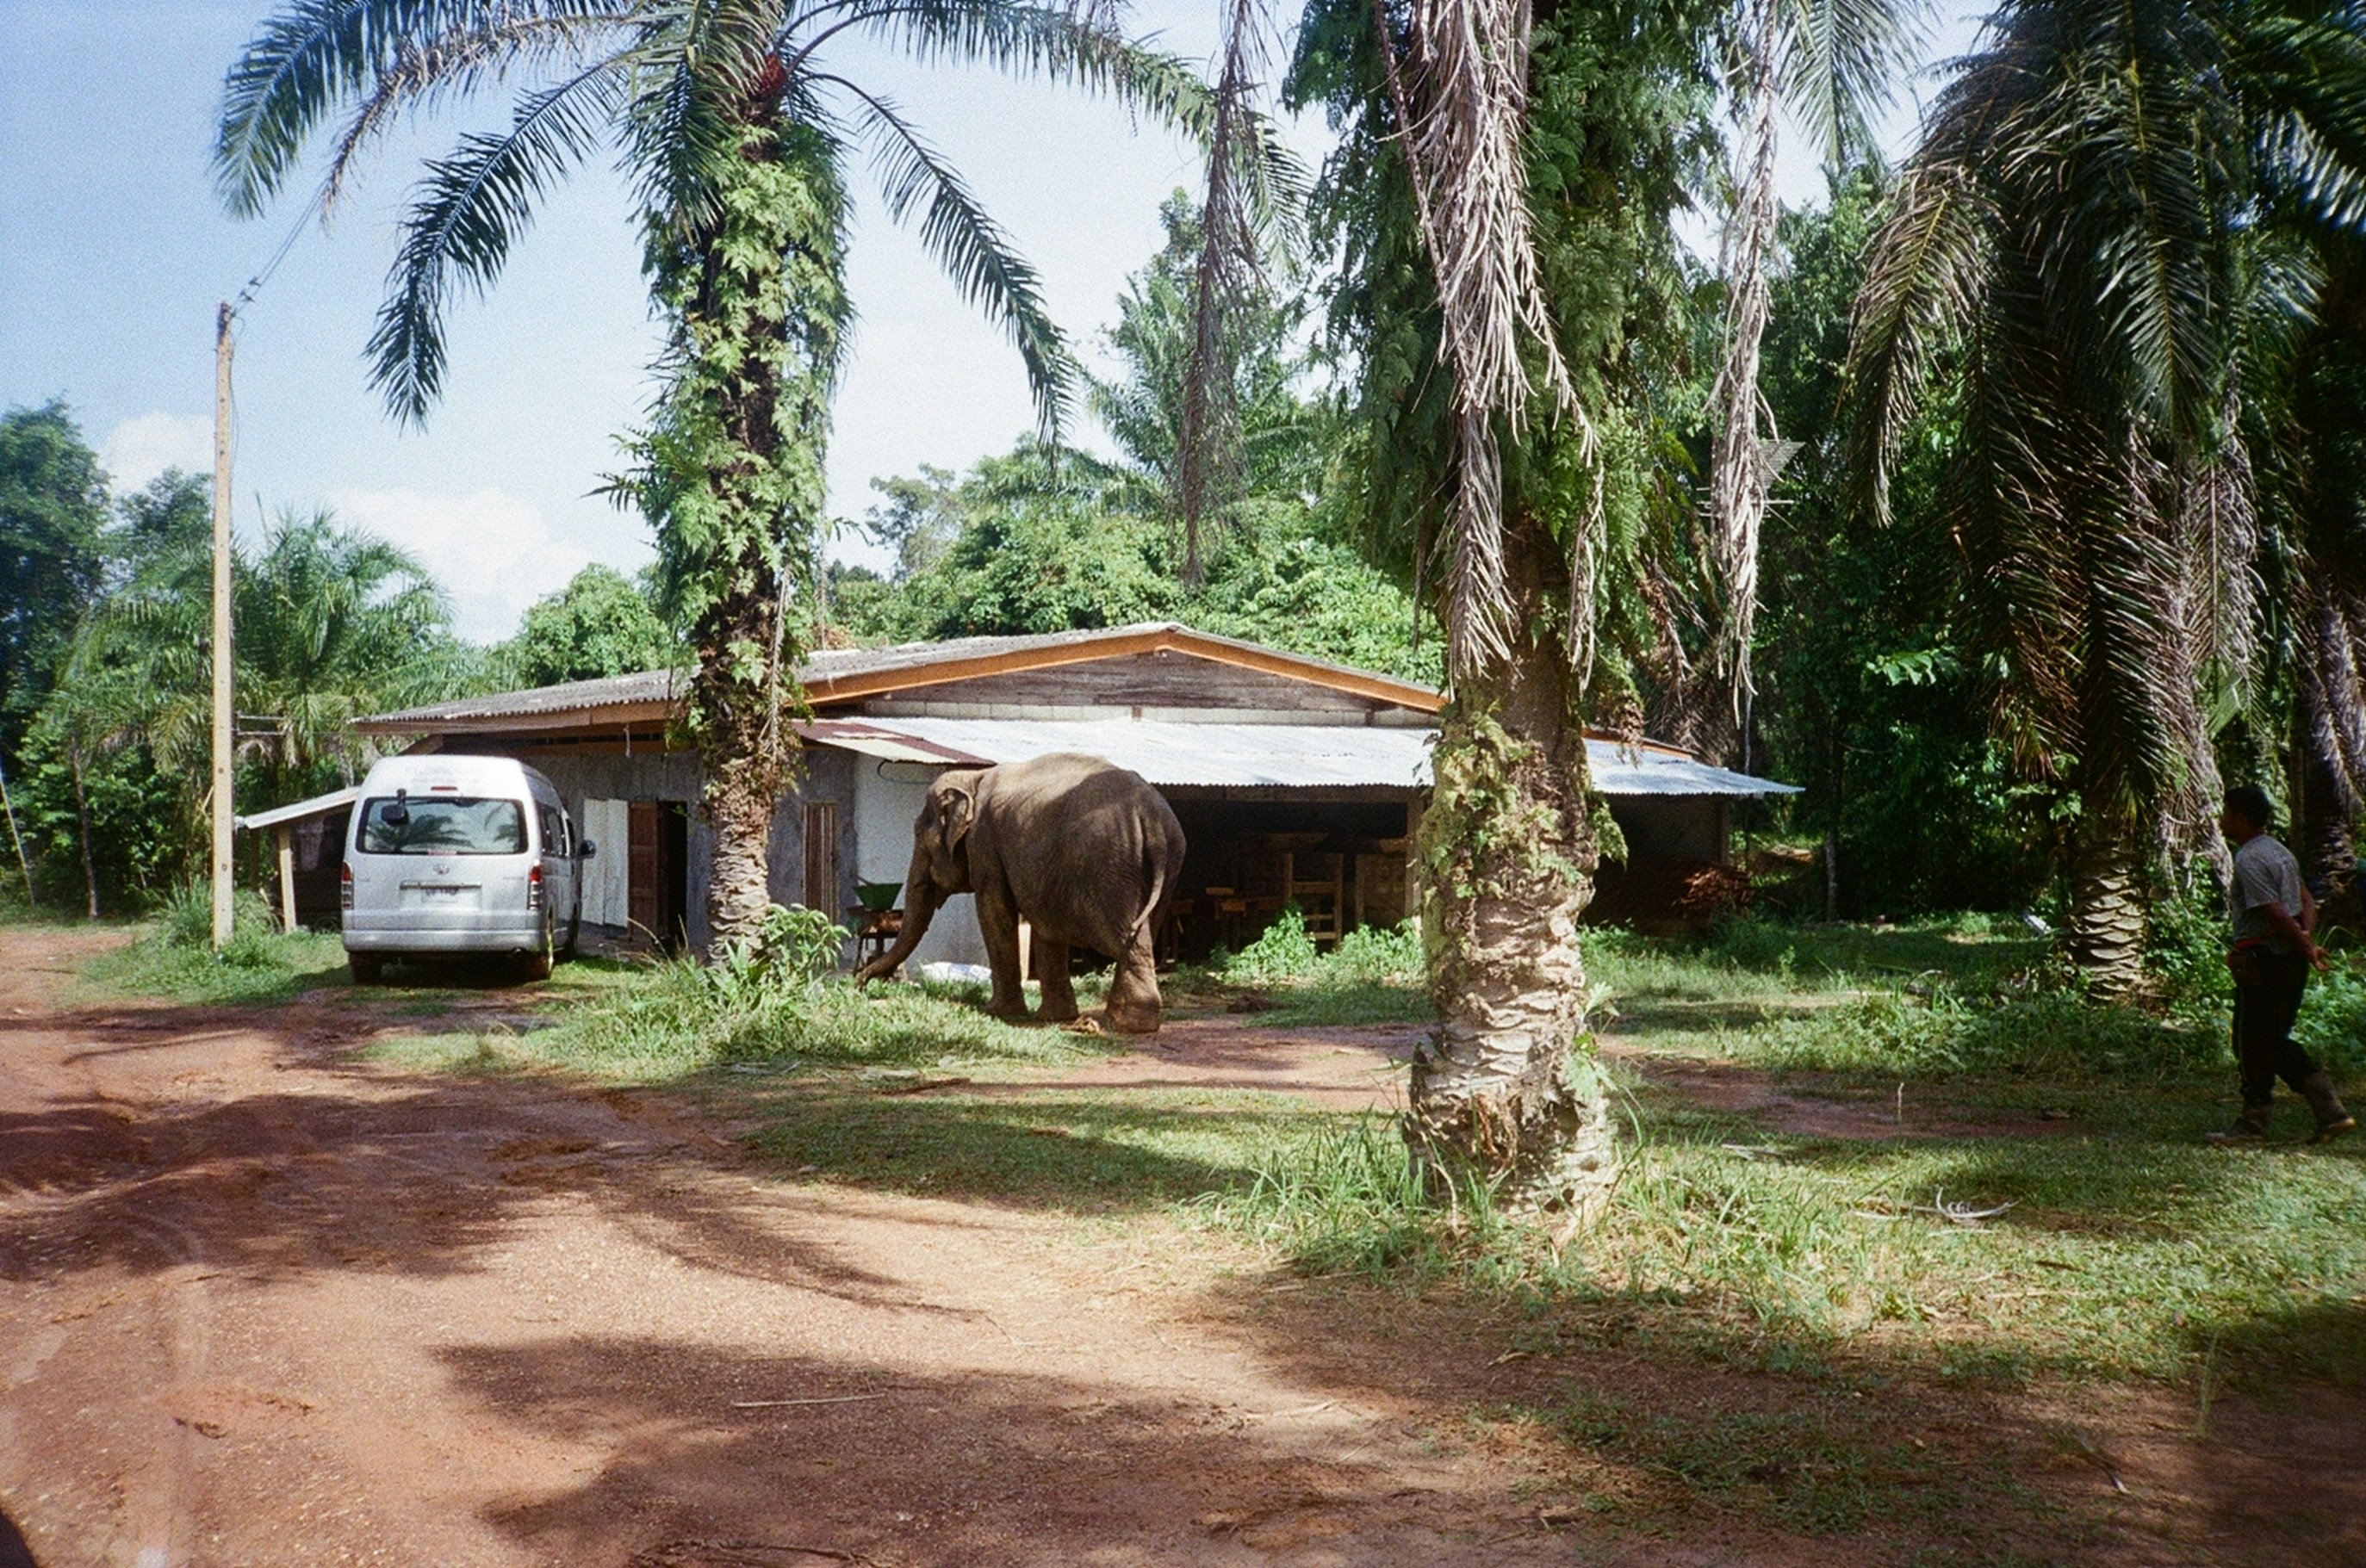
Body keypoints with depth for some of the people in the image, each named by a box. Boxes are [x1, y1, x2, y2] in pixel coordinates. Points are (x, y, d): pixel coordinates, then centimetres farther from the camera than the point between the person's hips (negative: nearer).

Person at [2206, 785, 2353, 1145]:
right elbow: (2307, 902, 13)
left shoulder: (2249, 860, -16)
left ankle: (2252, 1124, 10)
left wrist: (2306, 947, -13)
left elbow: (2275, 913, -21)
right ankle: (2331, 1111, 10)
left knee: (2253, 1044, 1)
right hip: (2290, 960, 10)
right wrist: (2307, 936, -1)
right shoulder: (2278, 851, 15)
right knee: (2275, 1041, 15)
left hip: (2264, 962, -10)